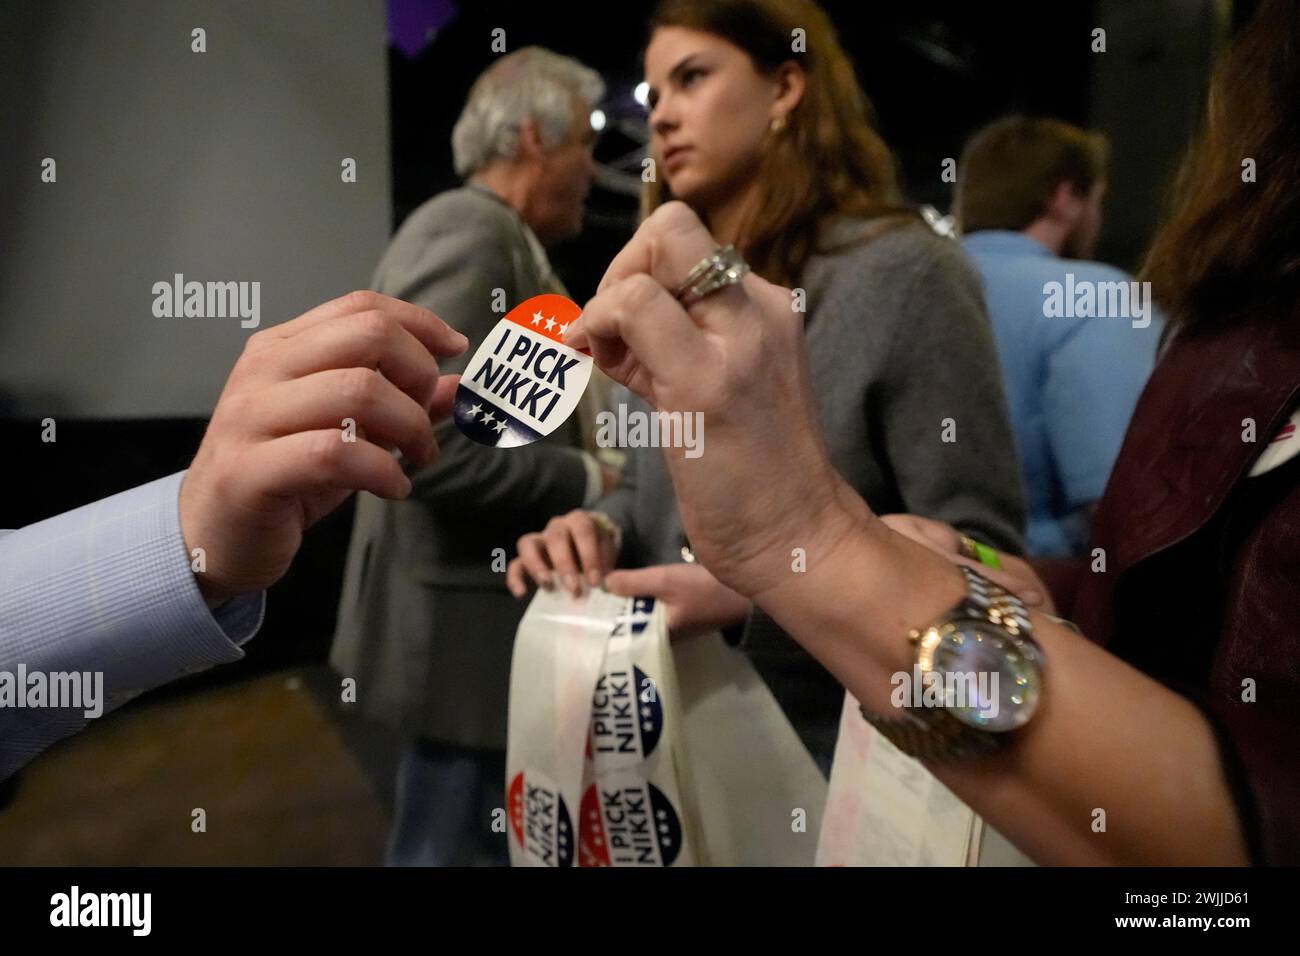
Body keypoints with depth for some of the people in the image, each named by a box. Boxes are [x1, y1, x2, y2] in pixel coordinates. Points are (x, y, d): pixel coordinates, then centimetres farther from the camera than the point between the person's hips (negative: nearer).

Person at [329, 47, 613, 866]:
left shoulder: (478, 232, 13)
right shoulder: (470, 232, -18)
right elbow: (425, 445, -28)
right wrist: (587, 480, -17)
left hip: (474, 600, 10)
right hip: (467, 616, -10)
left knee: (499, 836, 22)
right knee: (455, 843, 5)